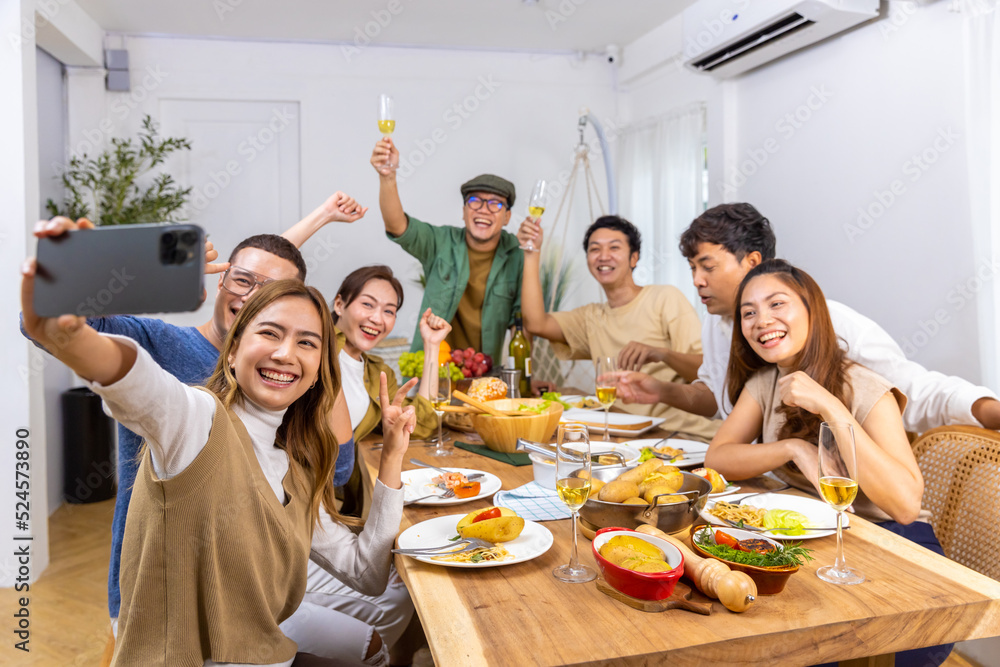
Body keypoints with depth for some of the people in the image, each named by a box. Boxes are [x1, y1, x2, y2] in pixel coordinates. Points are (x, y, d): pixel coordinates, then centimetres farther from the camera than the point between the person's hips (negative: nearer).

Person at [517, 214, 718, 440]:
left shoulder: (665, 297, 1)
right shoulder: (591, 317, 18)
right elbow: (536, 323, 1)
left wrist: (661, 354, -29)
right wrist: (532, 254, 5)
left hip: (682, 434, -4)